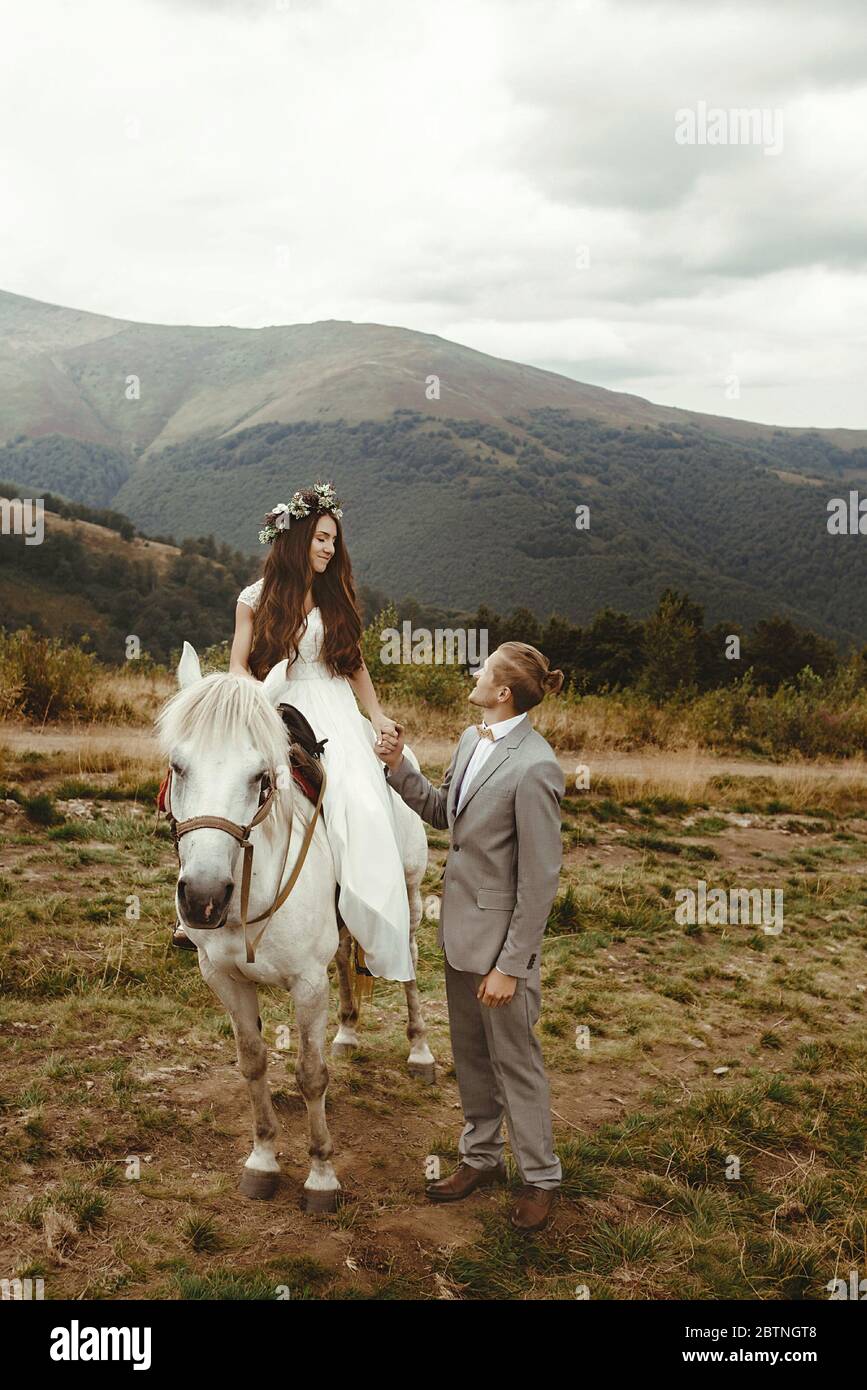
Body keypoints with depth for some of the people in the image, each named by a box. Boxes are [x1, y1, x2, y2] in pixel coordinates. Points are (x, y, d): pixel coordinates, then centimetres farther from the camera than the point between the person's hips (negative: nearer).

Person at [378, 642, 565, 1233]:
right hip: (461, 925, 8)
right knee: (470, 1052, 22)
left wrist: (510, 965, -19)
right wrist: (400, 767, 2)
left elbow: (540, 879, -22)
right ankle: (482, 1157, 41)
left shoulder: (534, 767, -25)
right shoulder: (471, 740, 2)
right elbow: (443, 812, 17)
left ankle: (541, 1179, 29)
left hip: (500, 936, -8)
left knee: (514, 1058, 9)